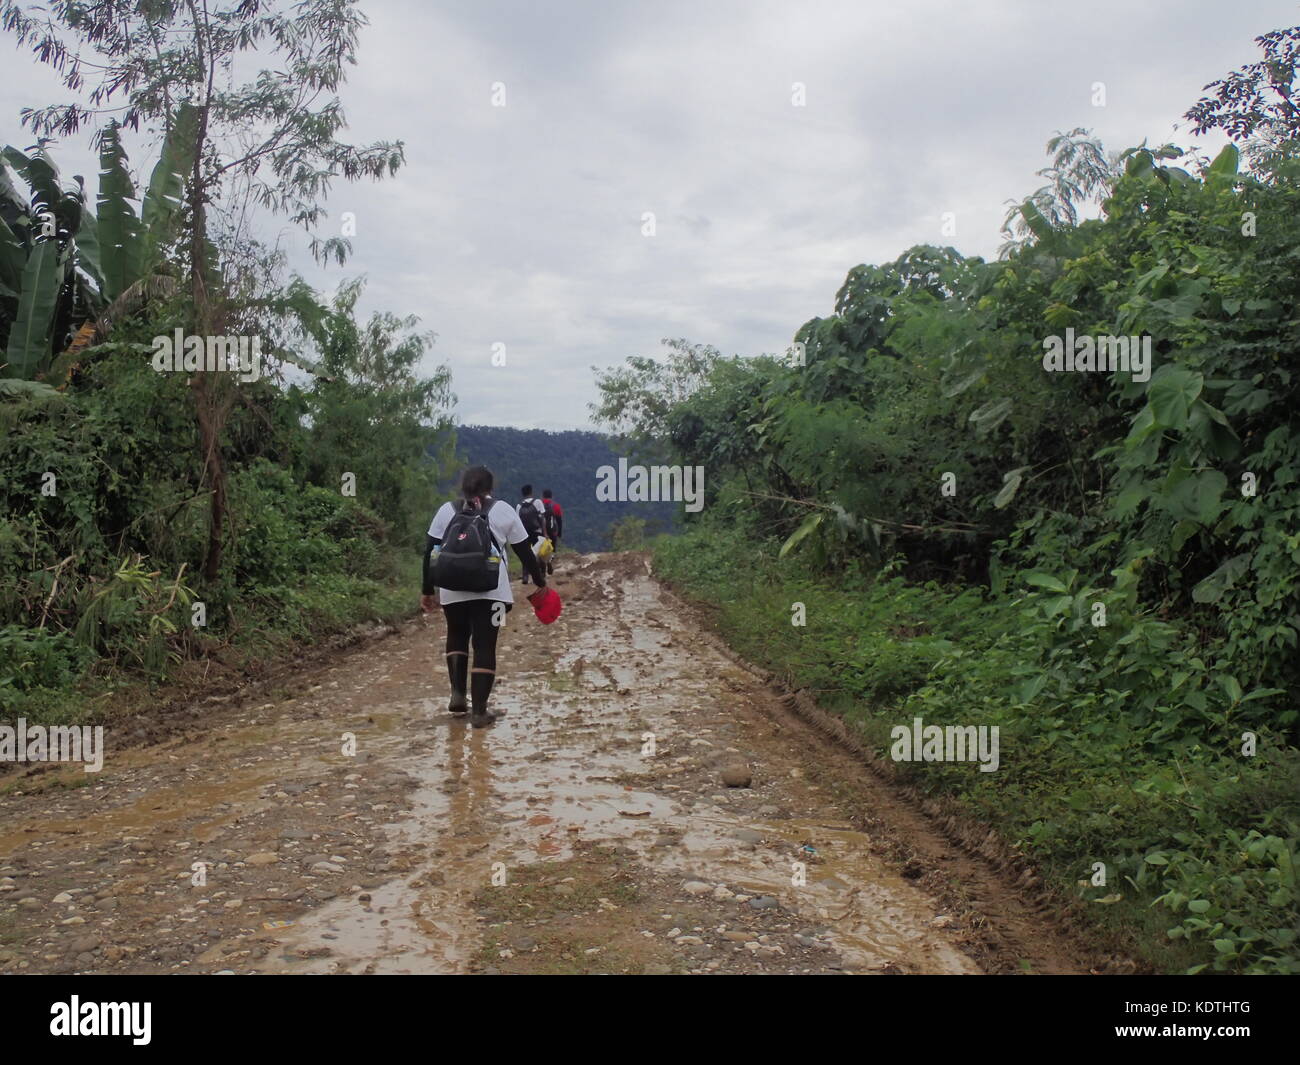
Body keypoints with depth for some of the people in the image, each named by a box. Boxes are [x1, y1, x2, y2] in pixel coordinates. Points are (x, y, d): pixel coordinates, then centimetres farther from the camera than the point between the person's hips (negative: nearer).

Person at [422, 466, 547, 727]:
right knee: (484, 646, 4)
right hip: (490, 590, -2)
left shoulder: (446, 510, 9)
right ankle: (478, 712, 2)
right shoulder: (503, 510, 5)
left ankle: (458, 695, 13)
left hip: (452, 589, 2)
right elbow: (524, 551, 6)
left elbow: (430, 552, 6)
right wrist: (540, 581, 16)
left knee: (456, 637, 24)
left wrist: (427, 591, 12)